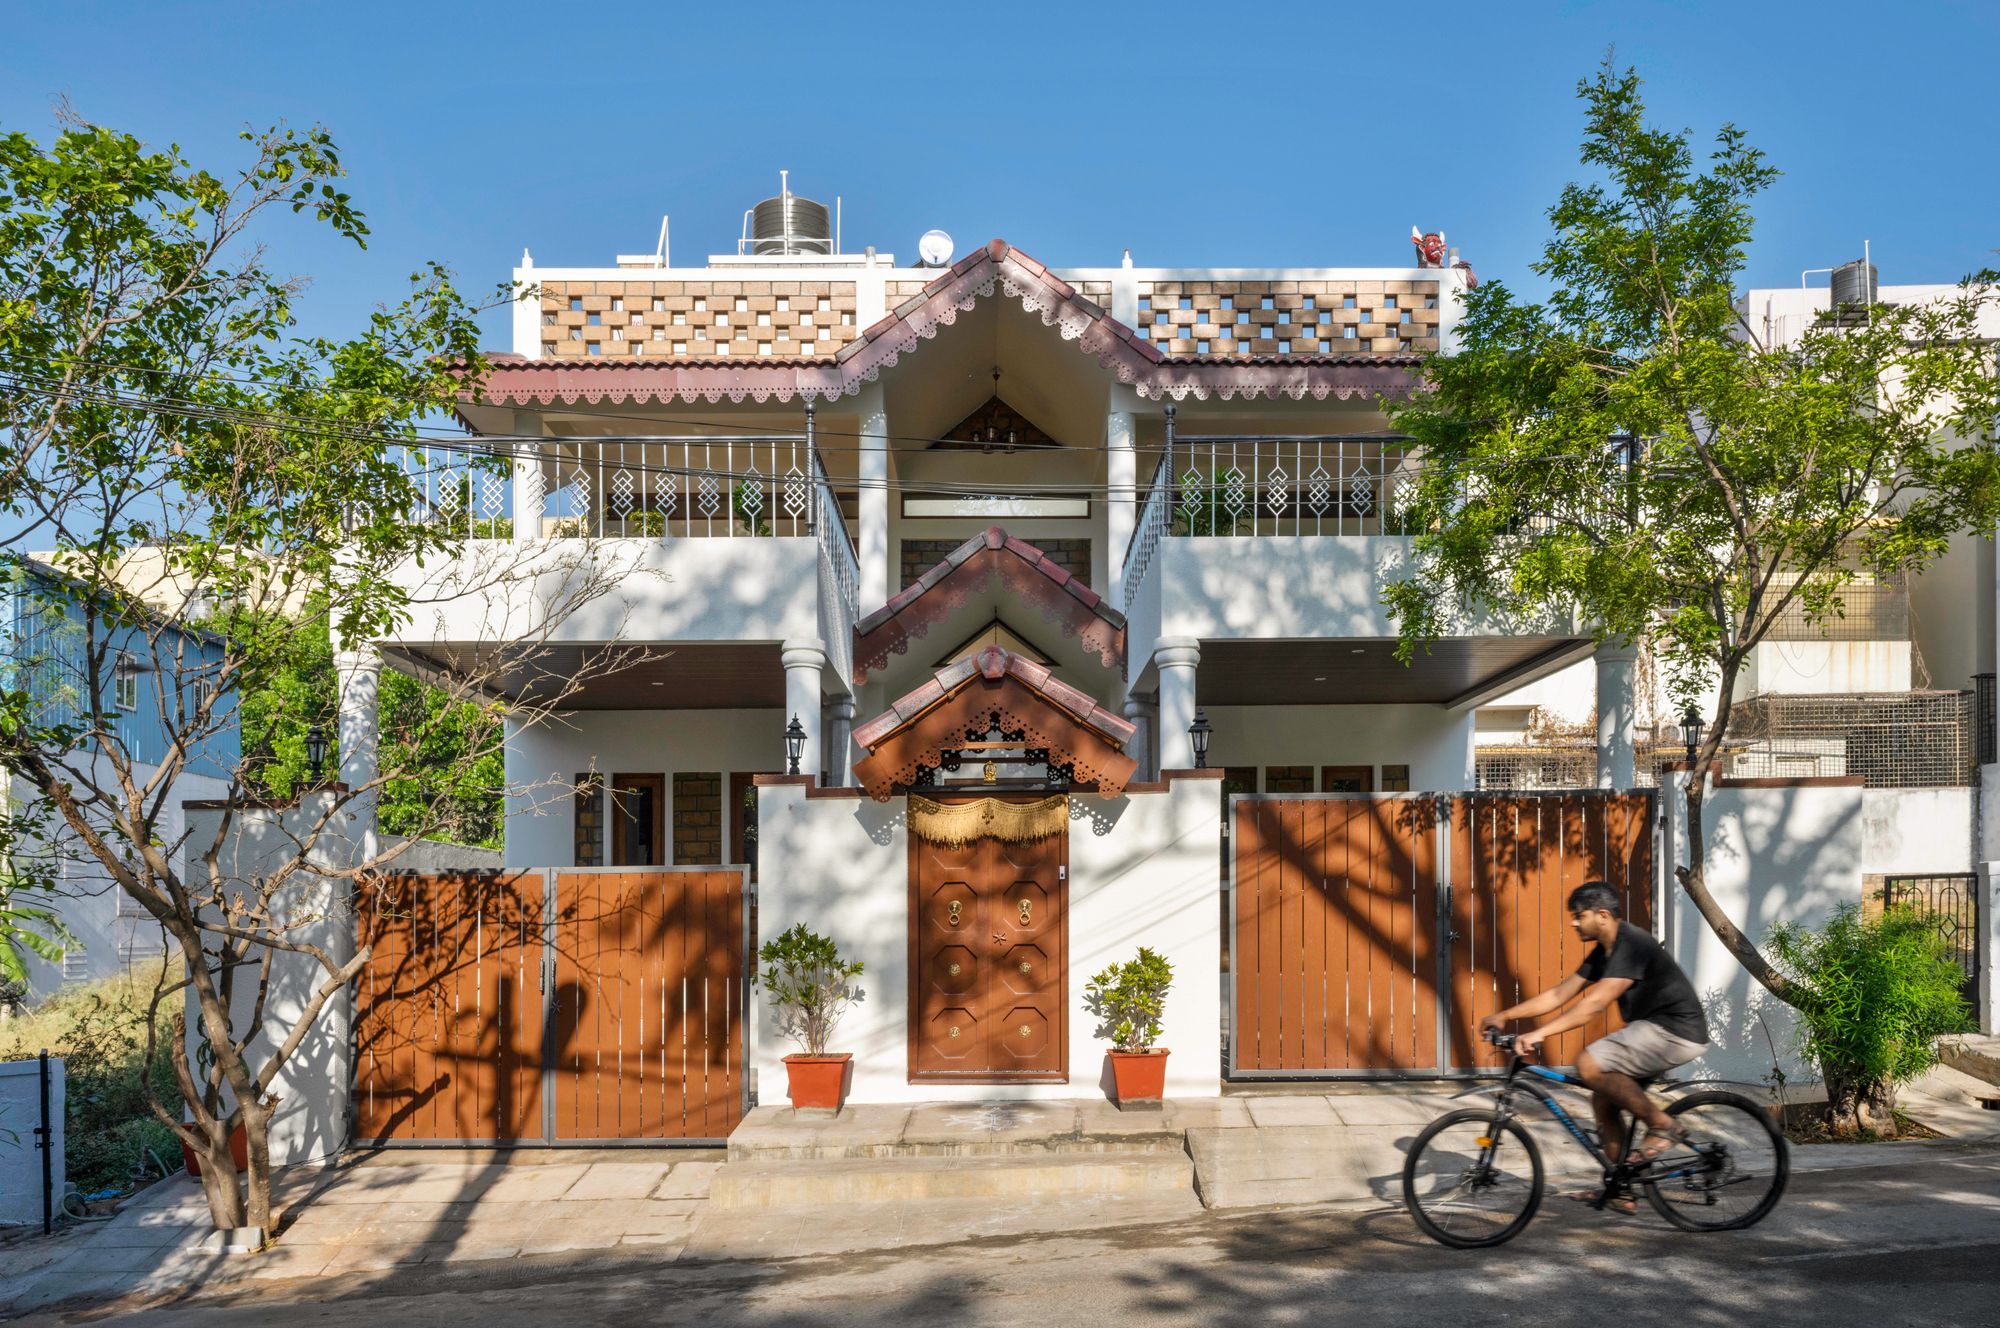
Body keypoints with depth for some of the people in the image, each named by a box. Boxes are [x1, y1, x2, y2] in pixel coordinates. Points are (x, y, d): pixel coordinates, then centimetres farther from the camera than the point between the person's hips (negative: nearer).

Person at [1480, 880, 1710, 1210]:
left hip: (1677, 1032, -10)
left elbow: (1595, 1004, -29)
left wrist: (1540, 1033, -34)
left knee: (1590, 1065, -22)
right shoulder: (1603, 953, 10)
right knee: (1603, 1099, 7)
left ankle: (1661, 1125, -8)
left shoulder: (1632, 946, -20)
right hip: (1656, 1029, 10)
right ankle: (1620, 1189, 15)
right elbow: (1559, 995, 11)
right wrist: (1504, 1015, 5)